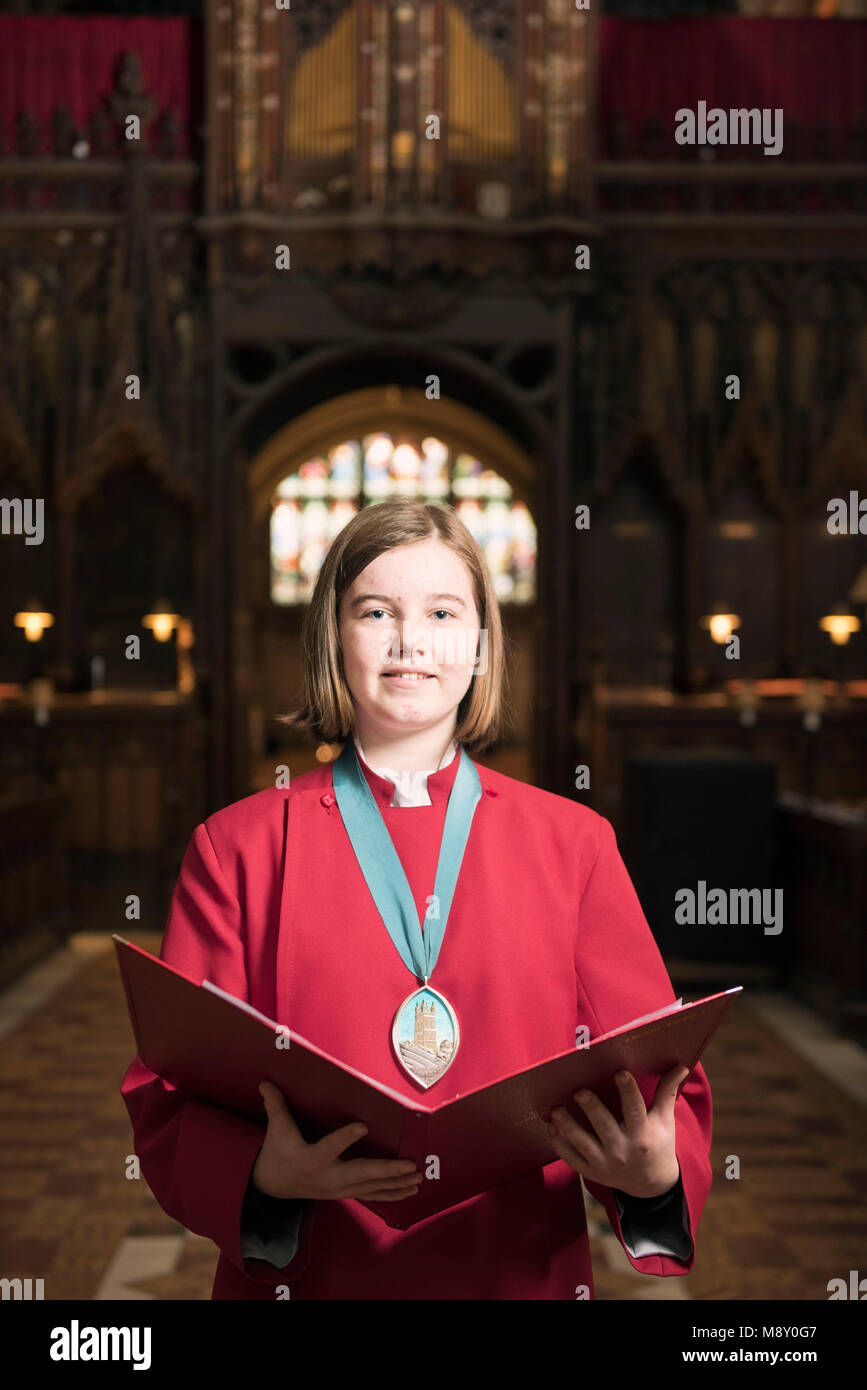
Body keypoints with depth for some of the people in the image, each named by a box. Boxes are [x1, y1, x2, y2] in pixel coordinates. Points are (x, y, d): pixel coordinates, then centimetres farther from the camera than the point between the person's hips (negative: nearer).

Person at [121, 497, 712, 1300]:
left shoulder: (574, 844, 5)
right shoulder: (236, 848, 2)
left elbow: (660, 1077, 3)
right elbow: (168, 1097, -1)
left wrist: (656, 1172, -18)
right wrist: (265, 1174, -20)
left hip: (525, 1277, 1)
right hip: (302, 1277, -1)